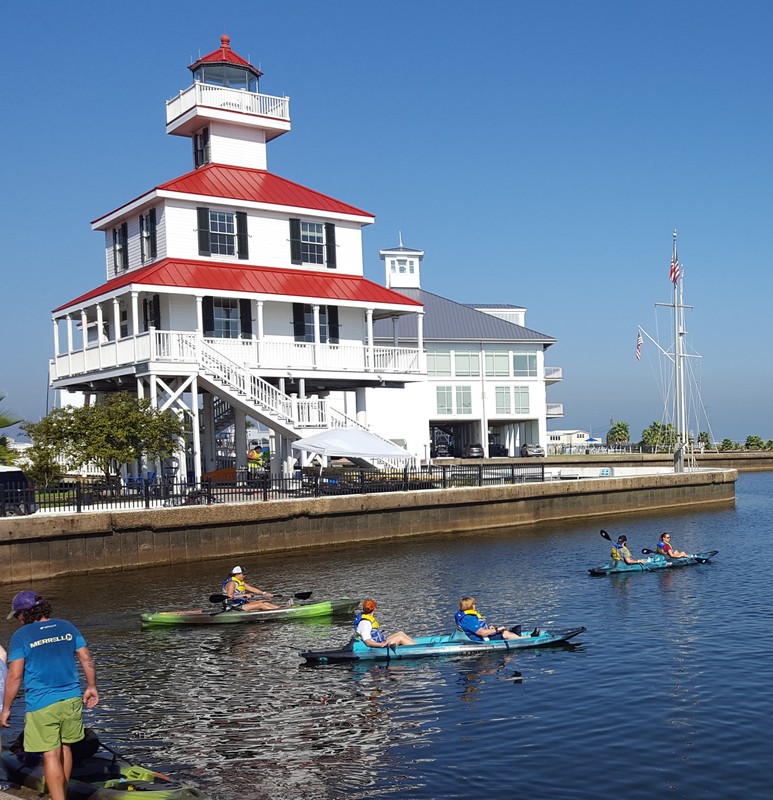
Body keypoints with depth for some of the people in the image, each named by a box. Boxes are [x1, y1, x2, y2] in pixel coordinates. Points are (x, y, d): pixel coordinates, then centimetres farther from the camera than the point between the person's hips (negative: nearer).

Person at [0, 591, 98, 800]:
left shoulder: (21, 636, -7)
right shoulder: (67, 627, 6)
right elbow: (86, 659, 7)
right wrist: (91, 687, 17)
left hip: (42, 704, -5)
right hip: (72, 698, 5)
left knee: (51, 755, 0)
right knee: (64, 747, 20)